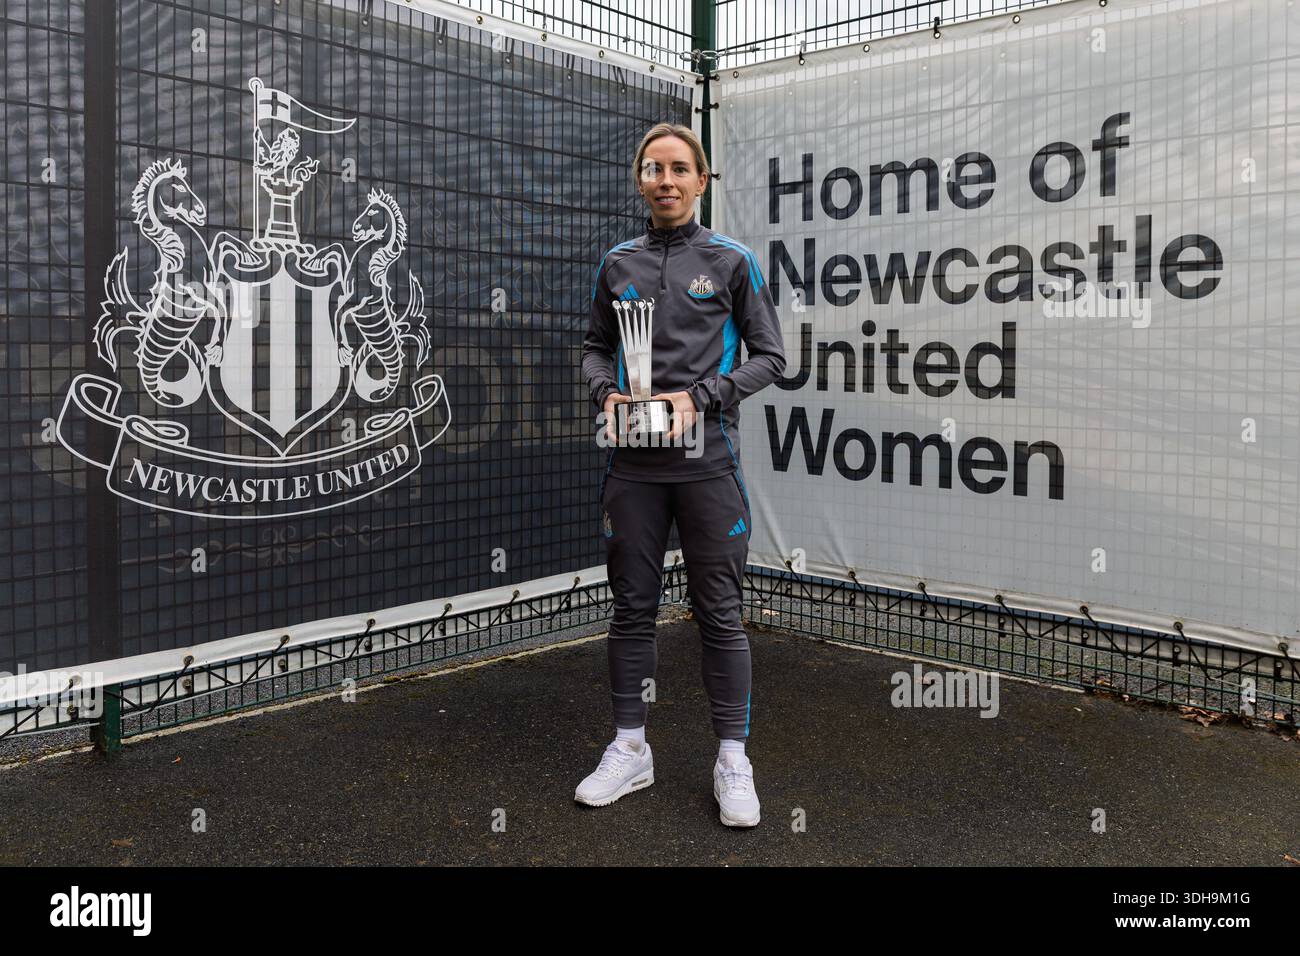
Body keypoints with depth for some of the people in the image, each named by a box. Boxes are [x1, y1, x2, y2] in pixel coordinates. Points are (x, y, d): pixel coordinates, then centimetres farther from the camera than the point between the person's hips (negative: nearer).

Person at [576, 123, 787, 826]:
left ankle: (732, 760, 14)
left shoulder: (732, 260, 2)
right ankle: (630, 749, 23)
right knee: (632, 606, 9)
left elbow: (769, 354, 1)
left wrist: (699, 398, -12)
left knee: (718, 613, 2)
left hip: (706, 461, -3)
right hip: (631, 464, 3)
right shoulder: (617, 264, 11)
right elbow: (595, 346, 18)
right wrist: (605, 392, -4)